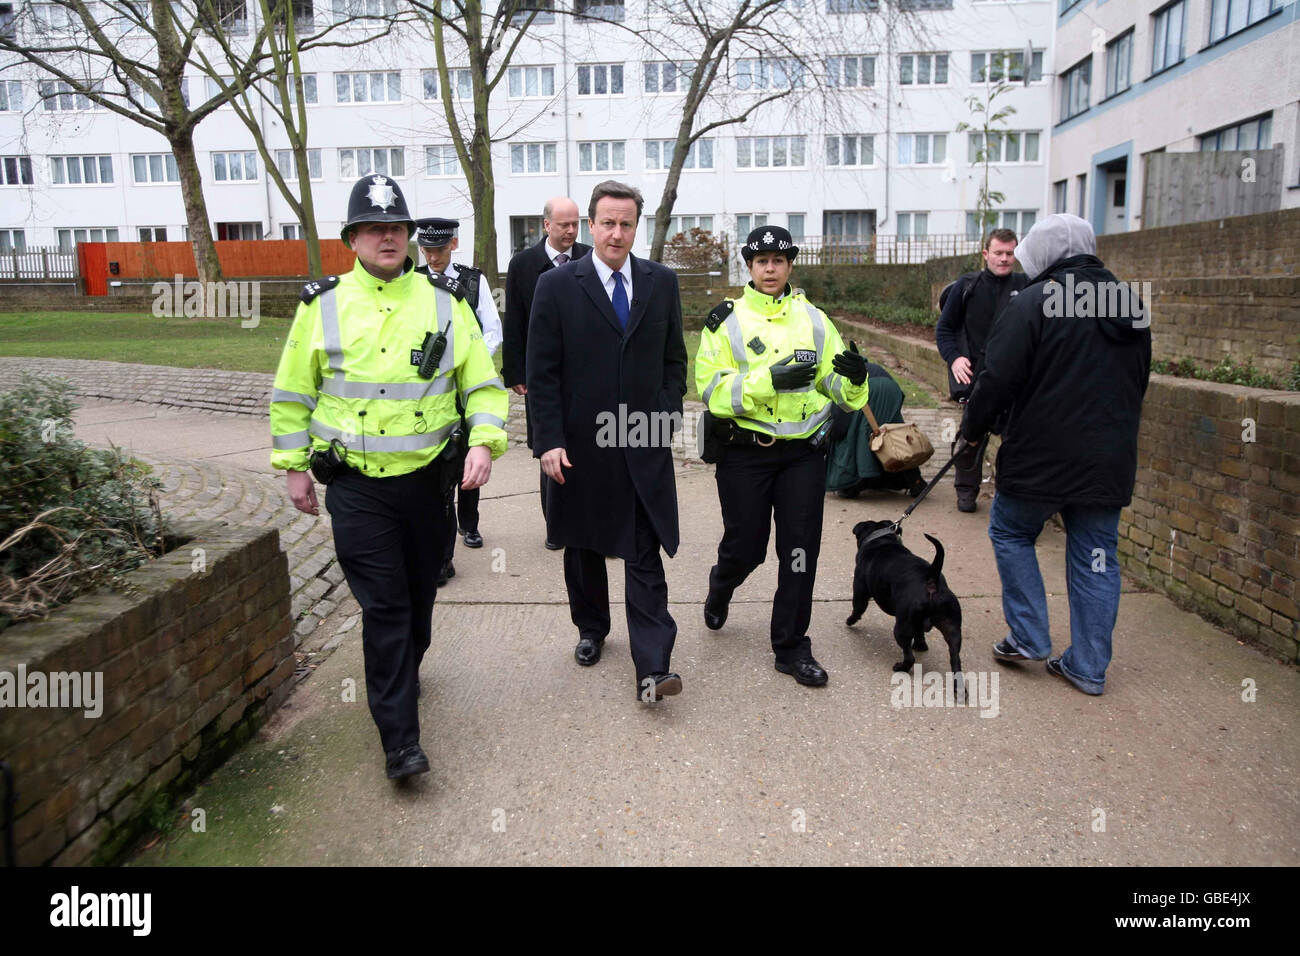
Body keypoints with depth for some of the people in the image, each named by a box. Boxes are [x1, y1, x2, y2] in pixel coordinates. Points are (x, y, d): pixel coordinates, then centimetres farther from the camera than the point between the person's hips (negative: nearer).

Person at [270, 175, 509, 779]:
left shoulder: (444, 303, 2)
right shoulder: (322, 306, 1)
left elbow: (483, 384, 3)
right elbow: (292, 393, 8)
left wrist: (484, 442, -13)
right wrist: (294, 467, 6)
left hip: (428, 479, 2)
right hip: (355, 486, -2)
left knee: (418, 597, 17)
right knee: (383, 606, -4)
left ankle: (403, 675, 44)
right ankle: (400, 739, 3)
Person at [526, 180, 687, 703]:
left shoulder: (662, 282, 5)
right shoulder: (557, 286, -3)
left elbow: (674, 360, 10)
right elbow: (542, 373, -4)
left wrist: (665, 419, 0)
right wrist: (549, 441, -10)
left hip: (645, 445, 1)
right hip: (581, 446, 0)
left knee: (646, 557, -2)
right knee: (583, 548, 16)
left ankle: (652, 668, 0)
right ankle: (591, 629, 38)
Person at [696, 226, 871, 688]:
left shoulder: (813, 319, 7)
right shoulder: (727, 320, -1)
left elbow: (838, 388, 7)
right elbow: (712, 389, -12)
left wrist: (854, 378, -17)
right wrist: (770, 379, -24)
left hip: (803, 453, 3)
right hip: (745, 453, -2)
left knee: (800, 550, 3)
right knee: (746, 547, 7)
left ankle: (791, 646, 18)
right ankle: (720, 589, 43)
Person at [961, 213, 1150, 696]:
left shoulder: (1036, 302, -13)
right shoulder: (1130, 306, 12)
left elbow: (998, 378, -15)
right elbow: (1138, 385, 19)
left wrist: (973, 427, 0)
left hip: (1041, 457, -6)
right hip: (1110, 462, 6)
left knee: (1010, 533, 15)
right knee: (1096, 558, 11)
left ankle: (1029, 638, 16)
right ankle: (1089, 667, 18)